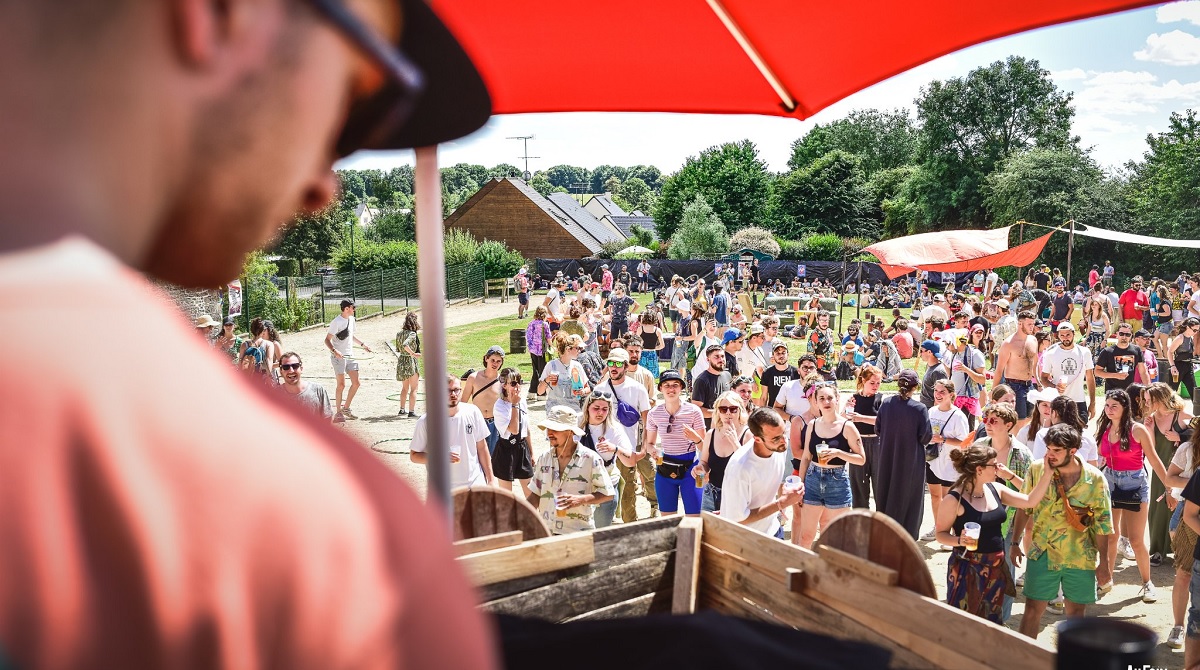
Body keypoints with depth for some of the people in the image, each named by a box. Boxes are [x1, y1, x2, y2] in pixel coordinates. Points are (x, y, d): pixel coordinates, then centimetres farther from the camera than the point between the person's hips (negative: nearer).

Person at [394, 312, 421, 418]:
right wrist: (413, 354, -28)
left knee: (405, 388, 21)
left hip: (401, 361, 7)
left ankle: (402, 409, 25)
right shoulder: (412, 334, -17)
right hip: (411, 361, -7)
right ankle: (411, 411, 2)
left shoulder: (399, 333, 5)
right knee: (413, 389, 3)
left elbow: (398, 350, 13)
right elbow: (405, 344, -35)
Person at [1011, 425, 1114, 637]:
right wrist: (1015, 543, 5)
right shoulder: (1036, 469, -7)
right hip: (1043, 553, 1)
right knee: (1033, 609, 2)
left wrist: (1104, 563, -3)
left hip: (1080, 556, 0)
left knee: (1076, 611, 12)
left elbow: (1102, 524, -5)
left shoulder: (1095, 479, -11)